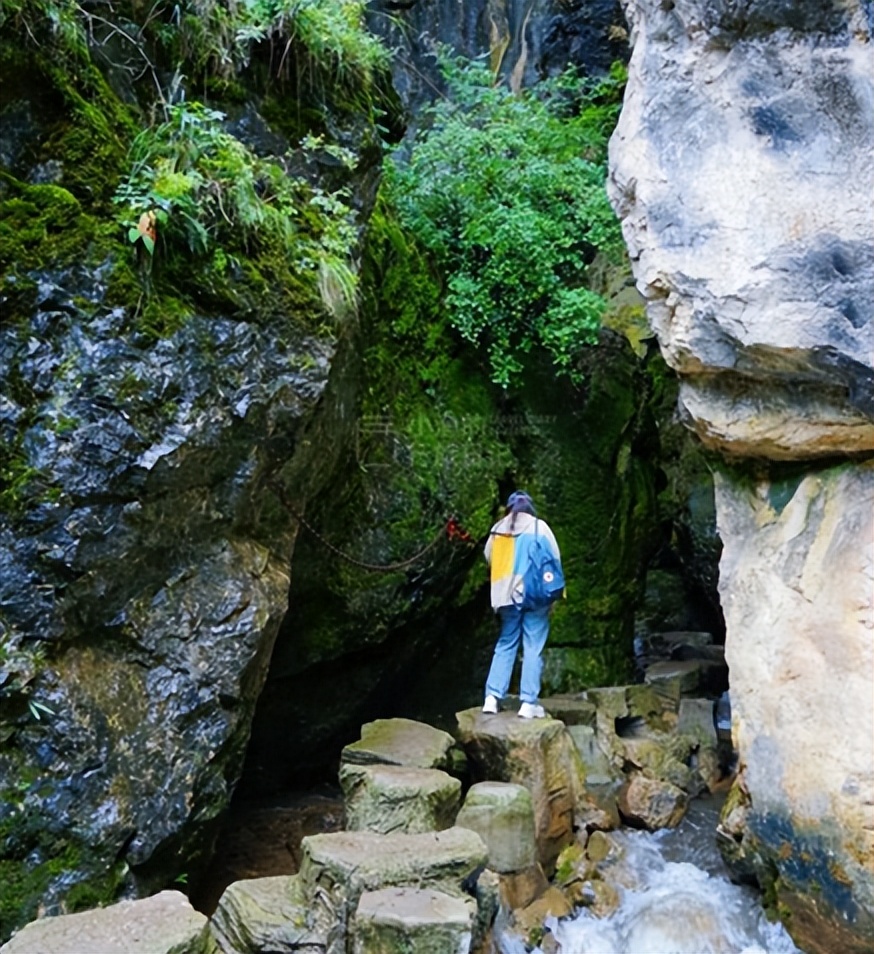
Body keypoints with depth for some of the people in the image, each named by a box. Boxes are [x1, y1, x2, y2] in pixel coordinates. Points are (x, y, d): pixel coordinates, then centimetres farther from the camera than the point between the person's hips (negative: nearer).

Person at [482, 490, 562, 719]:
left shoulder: (498, 529, 6)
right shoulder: (539, 527, -1)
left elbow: (489, 558, 11)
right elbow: (554, 558, -2)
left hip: (506, 595, 3)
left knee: (505, 645, 13)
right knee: (532, 648, 2)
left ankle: (492, 698, 7)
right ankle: (529, 702, 0)